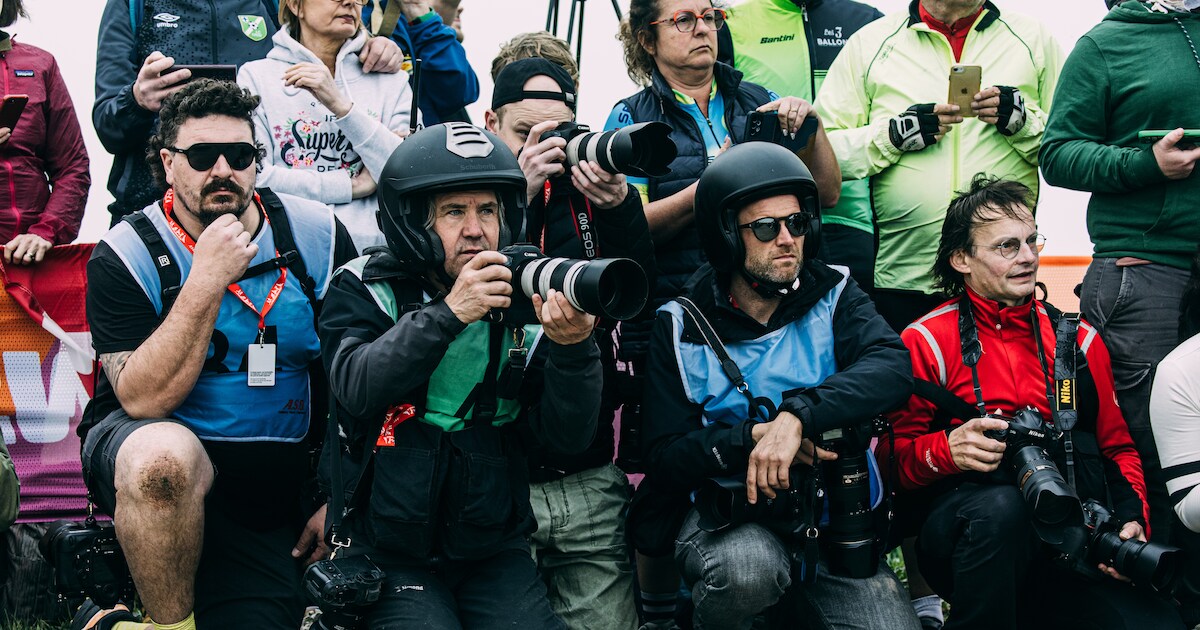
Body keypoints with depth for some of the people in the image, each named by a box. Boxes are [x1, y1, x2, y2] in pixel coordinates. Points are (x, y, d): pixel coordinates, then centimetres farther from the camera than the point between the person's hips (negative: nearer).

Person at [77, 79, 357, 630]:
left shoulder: (318, 237, -2)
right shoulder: (125, 256, -9)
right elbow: (144, 401, -20)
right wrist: (206, 280, -26)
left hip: (276, 478, 3)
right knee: (164, 455, -39)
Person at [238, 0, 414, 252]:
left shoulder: (391, 81, 15)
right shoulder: (256, 75, 9)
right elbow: (254, 177, -4)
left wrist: (340, 105, -7)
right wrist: (354, 186, -1)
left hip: (374, 248, 1)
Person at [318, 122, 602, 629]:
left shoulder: (525, 305, 3)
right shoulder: (365, 290, -1)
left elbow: (567, 436, -4)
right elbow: (356, 391, -19)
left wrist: (572, 346, -21)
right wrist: (448, 313, -27)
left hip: (493, 548, 3)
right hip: (388, 553, -3)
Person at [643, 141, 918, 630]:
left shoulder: (833, 295, 3)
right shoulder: (682, 327, 0)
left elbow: (893, 369, -17)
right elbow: (664, 458, -4)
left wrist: (797, 416, -31)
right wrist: (752, 437, -20)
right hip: (728, 517, -2)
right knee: (747, 566, -36)